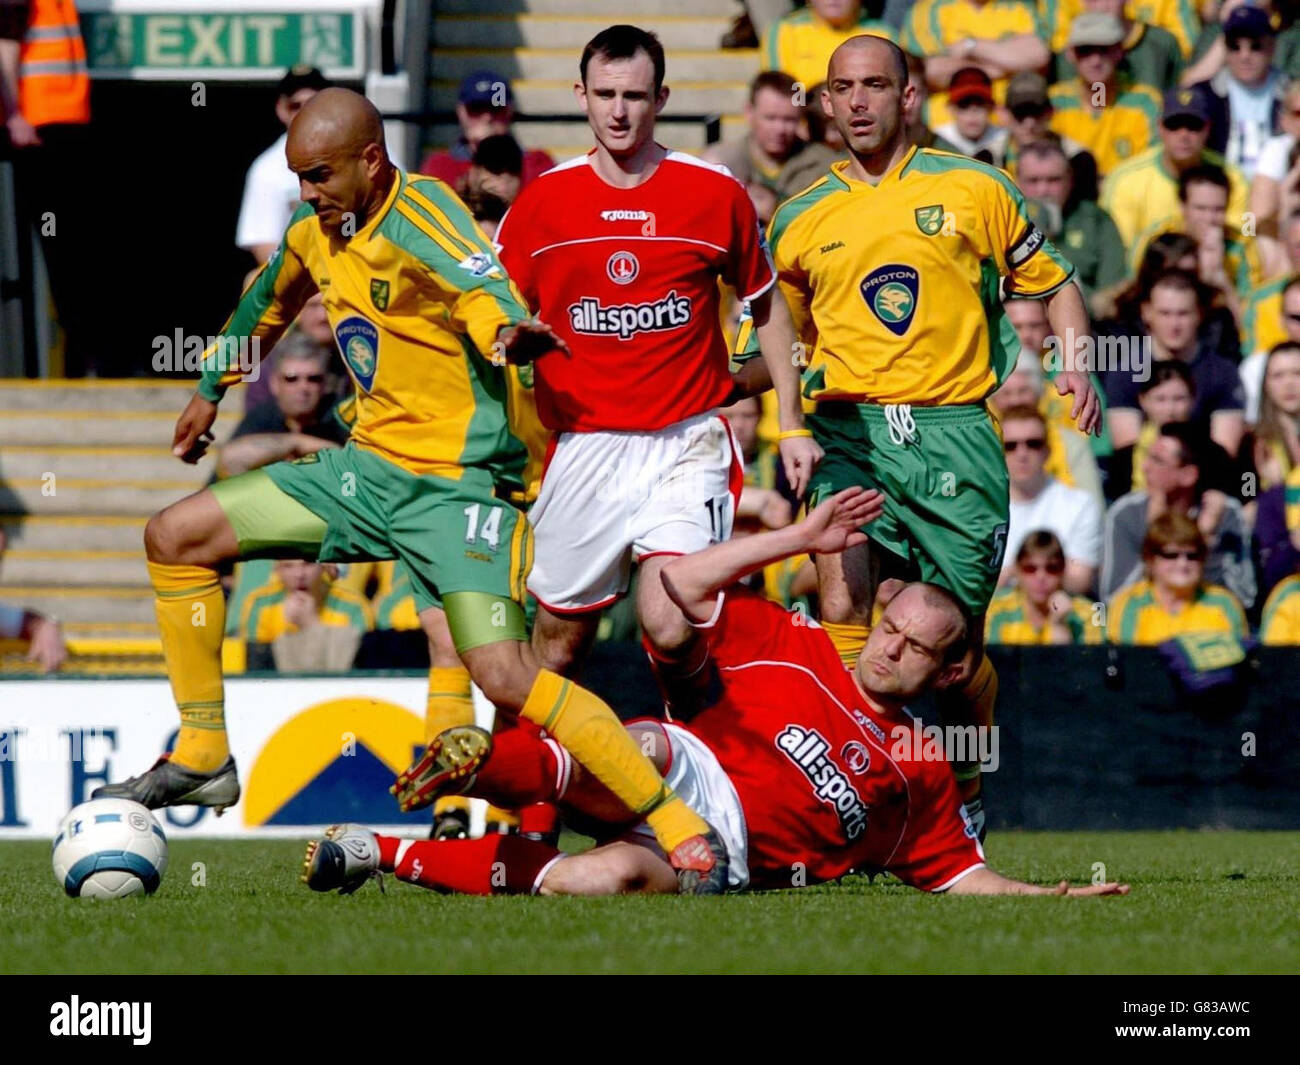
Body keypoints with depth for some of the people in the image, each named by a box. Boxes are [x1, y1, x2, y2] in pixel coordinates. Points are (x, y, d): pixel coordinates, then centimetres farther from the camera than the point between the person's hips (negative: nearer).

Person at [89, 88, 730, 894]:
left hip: (457, 481, -8)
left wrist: (510, 330, -60)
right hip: (371, 465, 8)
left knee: (506, 678, -23)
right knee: (176, 538, 6)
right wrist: (214, 387, 39)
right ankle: (201, 759, 16)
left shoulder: (420, 213, -18)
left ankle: (682, 828, -15)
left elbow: (482, 286, -38)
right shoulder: (316, 231, 7)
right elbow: (270, 301, 29)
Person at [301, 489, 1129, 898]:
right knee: (652, 748, -40)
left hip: (727, 853, -1)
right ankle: (472, 764, -61)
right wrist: (802, 538, 8)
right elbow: (687, 584, 9)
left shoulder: (921, 774, 20)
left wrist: (1052, 898, 3)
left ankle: (395, 855, -32)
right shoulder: (796, 648, 16)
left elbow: (965, 876, 19)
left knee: (607, 878, -36)